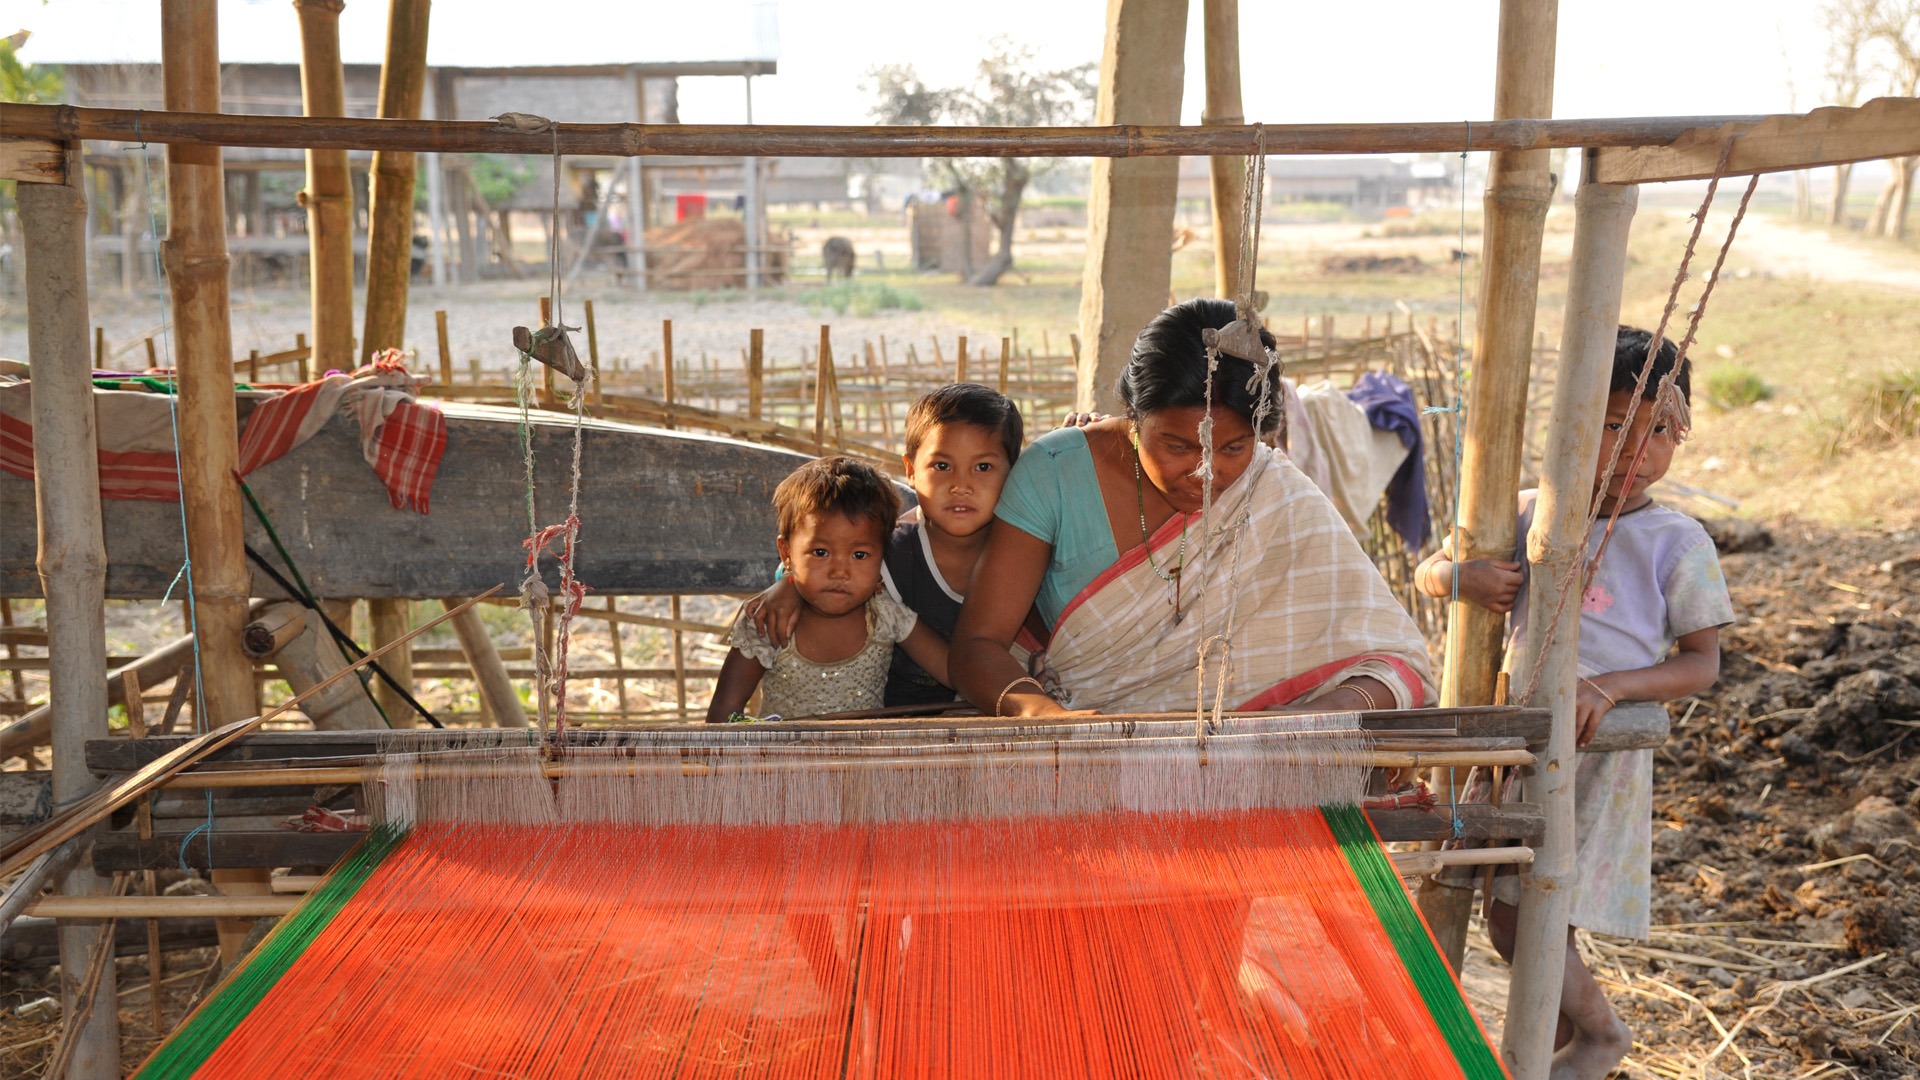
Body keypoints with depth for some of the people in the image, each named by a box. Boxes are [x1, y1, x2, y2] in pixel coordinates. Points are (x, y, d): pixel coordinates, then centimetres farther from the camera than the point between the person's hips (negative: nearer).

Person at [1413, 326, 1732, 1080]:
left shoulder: (1676, 542, -7)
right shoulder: (1532, 512, 2)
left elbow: (1703, 662, -6)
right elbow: (1427, 573, 7)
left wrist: (1609, 687, -22)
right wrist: (1459, 575, -18)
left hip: (1602, 747, -4)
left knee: (1520, 921, -4)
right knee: (1514, 915, 13)